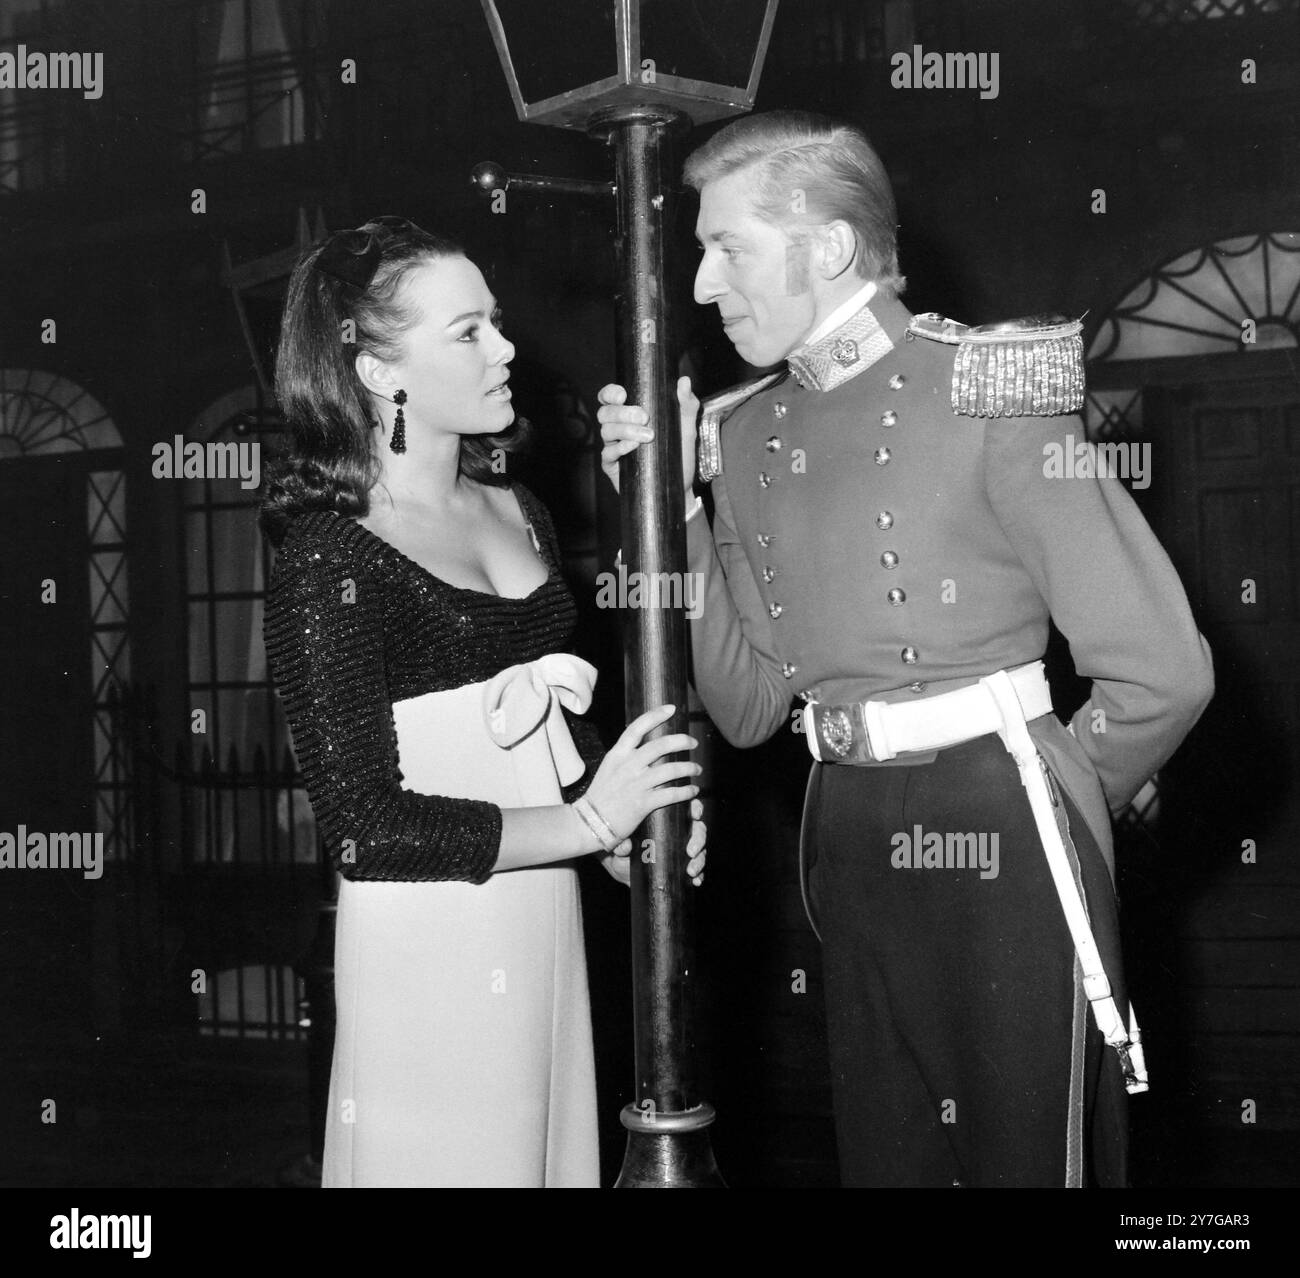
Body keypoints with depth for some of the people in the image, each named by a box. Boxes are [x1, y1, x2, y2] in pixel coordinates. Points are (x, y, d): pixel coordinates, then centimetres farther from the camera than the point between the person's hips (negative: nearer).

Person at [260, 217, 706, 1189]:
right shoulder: (328, 557, -14)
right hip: (426, 950, -7)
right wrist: (589, 822, -14)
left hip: (546, 922, 7)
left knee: (556, 1151, 15)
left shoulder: (518, 512, 9)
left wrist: (634, 827, 0)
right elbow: (364, 824, -18)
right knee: (453, 1157, 6)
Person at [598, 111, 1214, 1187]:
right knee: (883, 1158, 18)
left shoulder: (985, 390, -11)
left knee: (1028, 1156, 6)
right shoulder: (746, 432, 8)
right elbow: (748, 708, 7)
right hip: (849, 841, 6)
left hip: (996, 837, -6)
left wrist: (1032, 806, -1)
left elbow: (1163, 669, -14)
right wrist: (673, 509, 1)